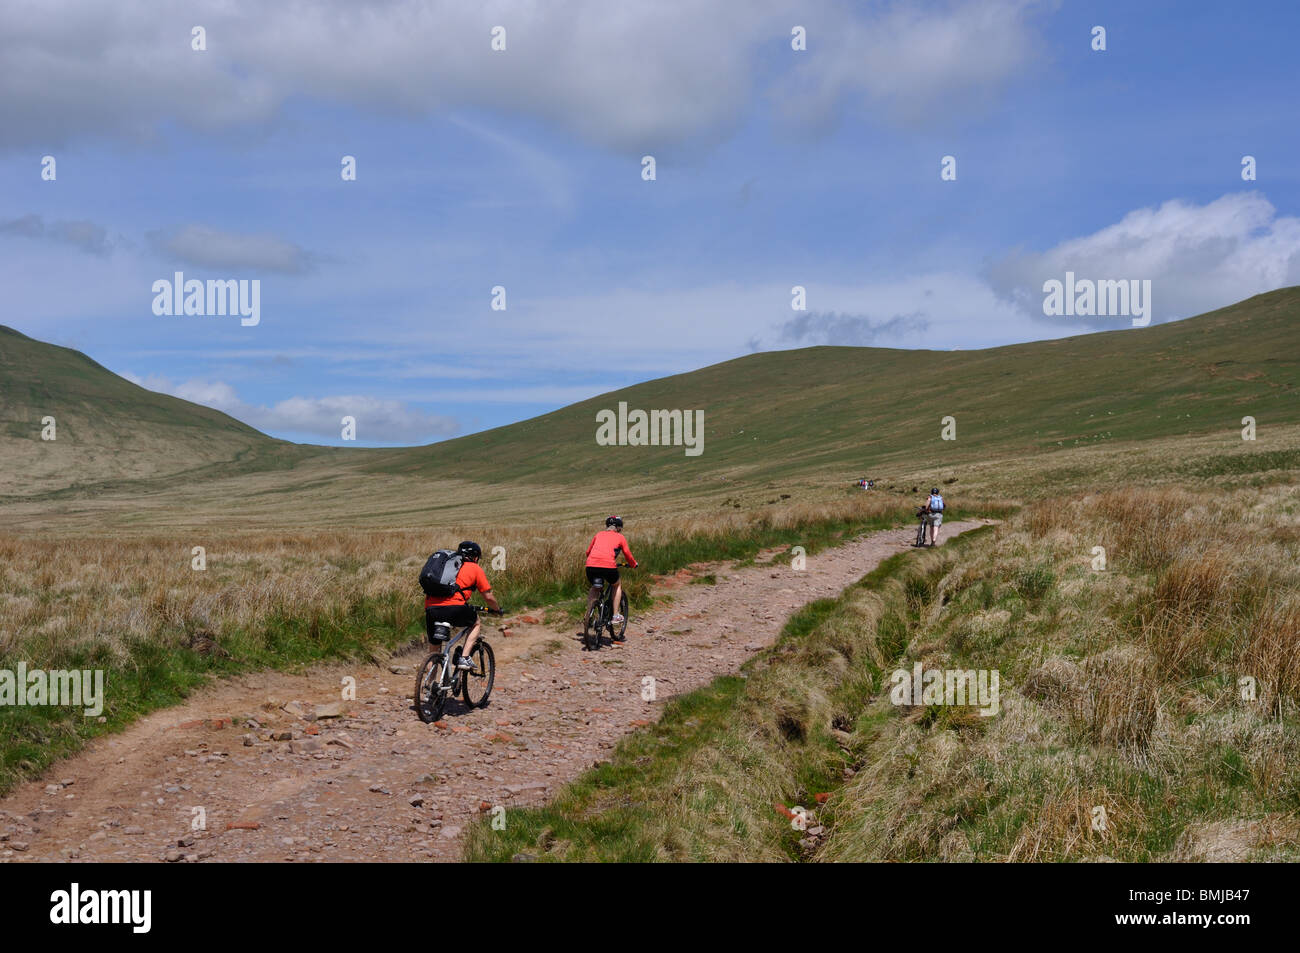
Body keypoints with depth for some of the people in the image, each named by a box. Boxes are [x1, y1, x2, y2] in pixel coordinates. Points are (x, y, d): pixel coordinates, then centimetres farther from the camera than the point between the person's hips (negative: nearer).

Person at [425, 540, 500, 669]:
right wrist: (498, 609, 34)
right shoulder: (475, 568, 15)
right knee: (476, 623, 25)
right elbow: (488, 597, 15)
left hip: (431, 609, 4)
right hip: (454, 607, -4)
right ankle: (464, 658, 10)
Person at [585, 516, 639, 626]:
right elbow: (628, 555, 19)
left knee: (593, 588, 31)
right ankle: (615, 616, 21)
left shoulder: (598, 535, 27)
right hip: (608, 565, -3)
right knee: (617, 586, 27)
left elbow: (588, 552, 30)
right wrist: (634, 564, 38)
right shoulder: (620, 537, 19)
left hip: (591, 565, 3)